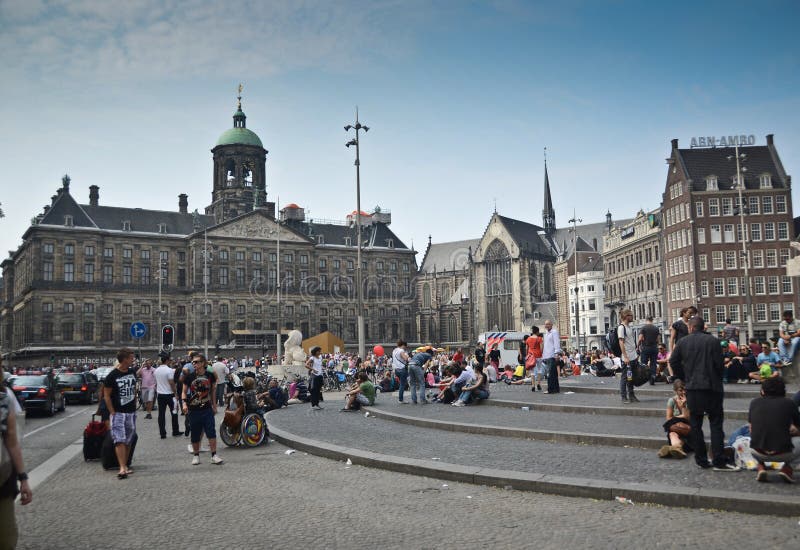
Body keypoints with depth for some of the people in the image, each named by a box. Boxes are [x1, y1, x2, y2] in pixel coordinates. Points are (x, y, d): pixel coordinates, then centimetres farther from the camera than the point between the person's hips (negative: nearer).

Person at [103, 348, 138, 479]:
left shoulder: (132, 373, 8)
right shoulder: (112, 375, -10)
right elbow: (106, 395, -7)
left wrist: (134, 407, 13)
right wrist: (113, 413, -11)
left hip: (131, 413, 6)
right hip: (118, 413, -6)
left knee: (128, 441, 10)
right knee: (120, 440, -12)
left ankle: (125, 465, 19)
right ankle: (122, 468, -15)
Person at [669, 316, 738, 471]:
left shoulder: (683, 342, 3)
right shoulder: (713, 341, -6)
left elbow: (673, 361, 2)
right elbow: (719, 363, -8)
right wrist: (718, 379, 11)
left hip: (692, 388, 3)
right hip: (711, 387, -2)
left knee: (695, 424, 10)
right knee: (716, 423, 1)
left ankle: (701, 460, 12)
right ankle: (719, 461, -3)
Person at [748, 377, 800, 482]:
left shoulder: (754, 402, 8)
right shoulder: (789, 403, 4)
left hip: (757, 453, 2)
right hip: (783, 454, -2)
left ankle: (760, 467, 12)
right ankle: (788, 468, 9)